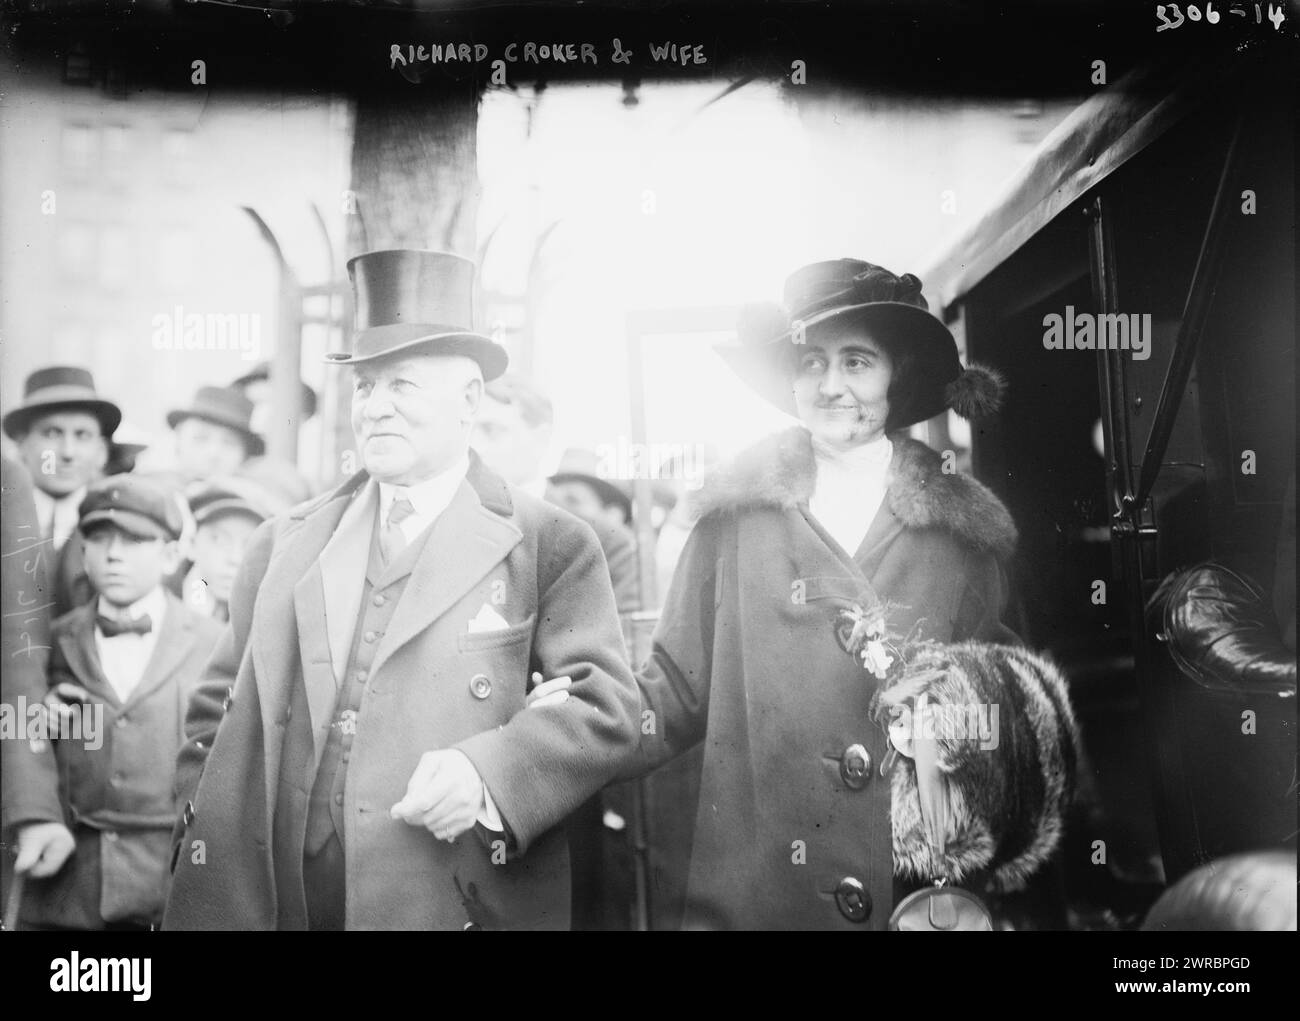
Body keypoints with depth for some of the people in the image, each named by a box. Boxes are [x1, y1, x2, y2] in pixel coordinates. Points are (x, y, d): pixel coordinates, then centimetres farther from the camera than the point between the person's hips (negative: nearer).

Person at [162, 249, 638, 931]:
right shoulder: (285, 542, 10)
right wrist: (204, 839, 1)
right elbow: (217, 712, 13)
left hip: (461, 902, -3)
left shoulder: (549, 545, -2)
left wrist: (488, 772, -22)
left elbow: (607, 706, -8)